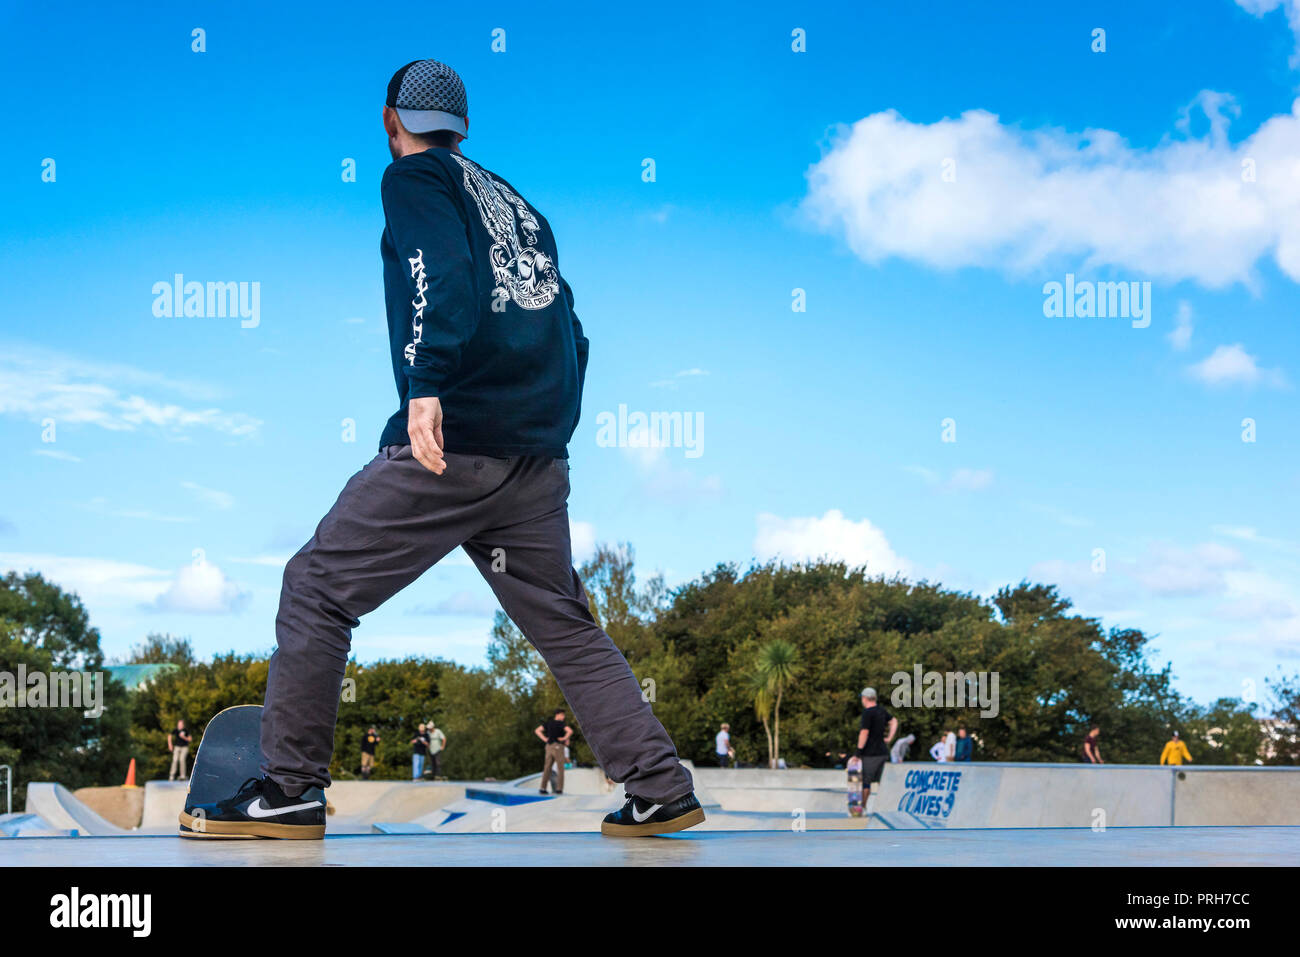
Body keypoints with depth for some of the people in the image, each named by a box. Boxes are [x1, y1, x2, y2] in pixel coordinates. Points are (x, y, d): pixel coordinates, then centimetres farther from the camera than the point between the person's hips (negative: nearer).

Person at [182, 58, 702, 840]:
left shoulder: (413, 177, 5)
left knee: (318, 588, 2)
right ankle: (662, 790, 11)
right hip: (539, 457, 7)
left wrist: (427, 385, -25)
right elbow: (569, 330, 22)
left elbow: (445, 274, -15)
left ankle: (290, 790, 1)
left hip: (452, 439, -7)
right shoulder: (518, 205, 24)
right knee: (565, 624, 15)